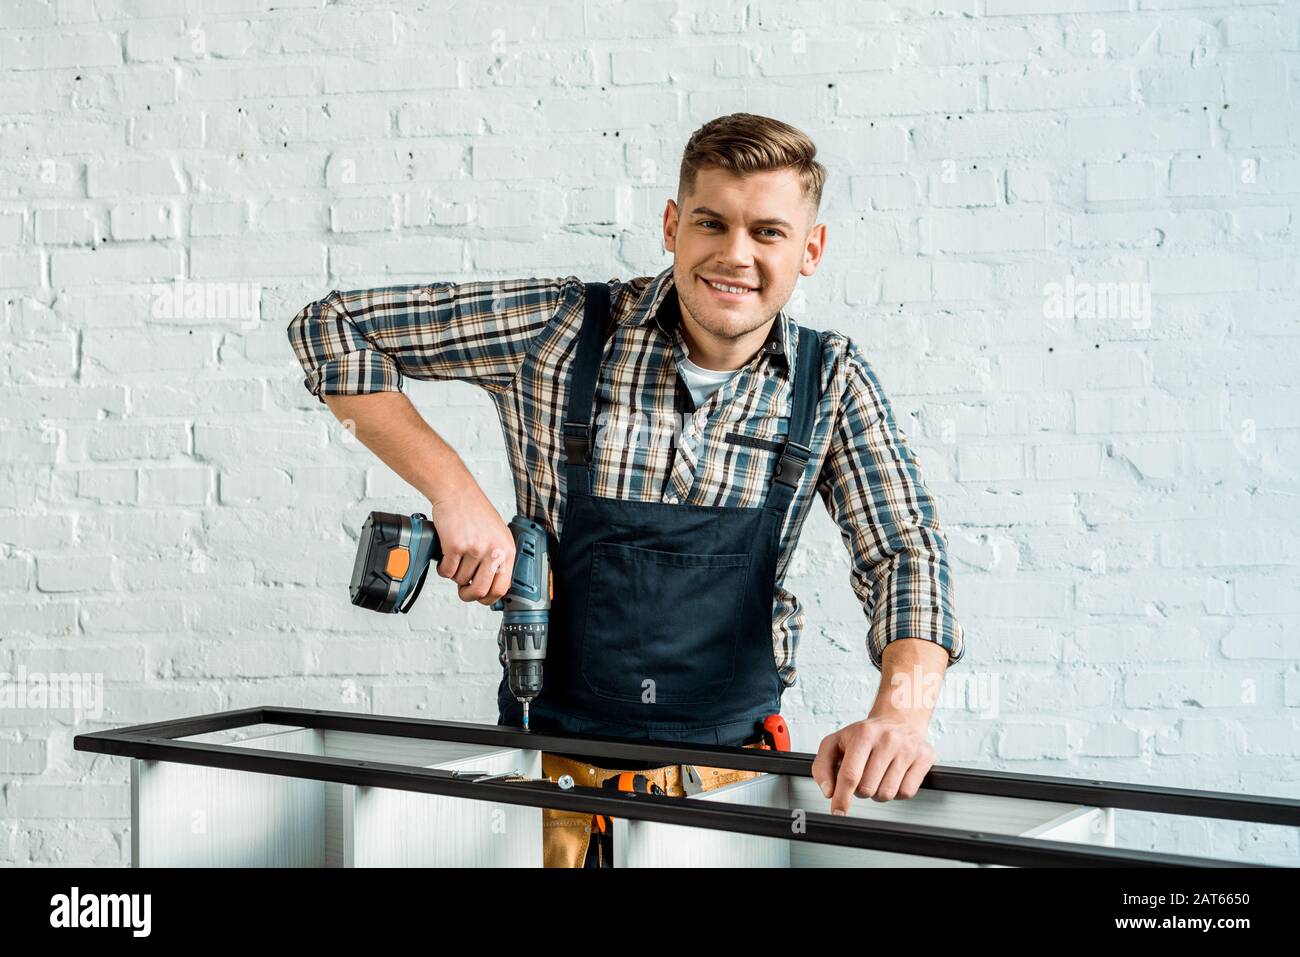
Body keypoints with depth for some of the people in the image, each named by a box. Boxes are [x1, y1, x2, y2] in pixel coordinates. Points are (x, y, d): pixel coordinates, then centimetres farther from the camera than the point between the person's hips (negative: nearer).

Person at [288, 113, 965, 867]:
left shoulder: (832, 382, -3)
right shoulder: (565, 327, -10)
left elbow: (905, 552, -8)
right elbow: (332, 326, -5)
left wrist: (902, 712, -29)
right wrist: (453, 488, -17)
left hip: (734, 763, 2)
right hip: (556, 758, -1)